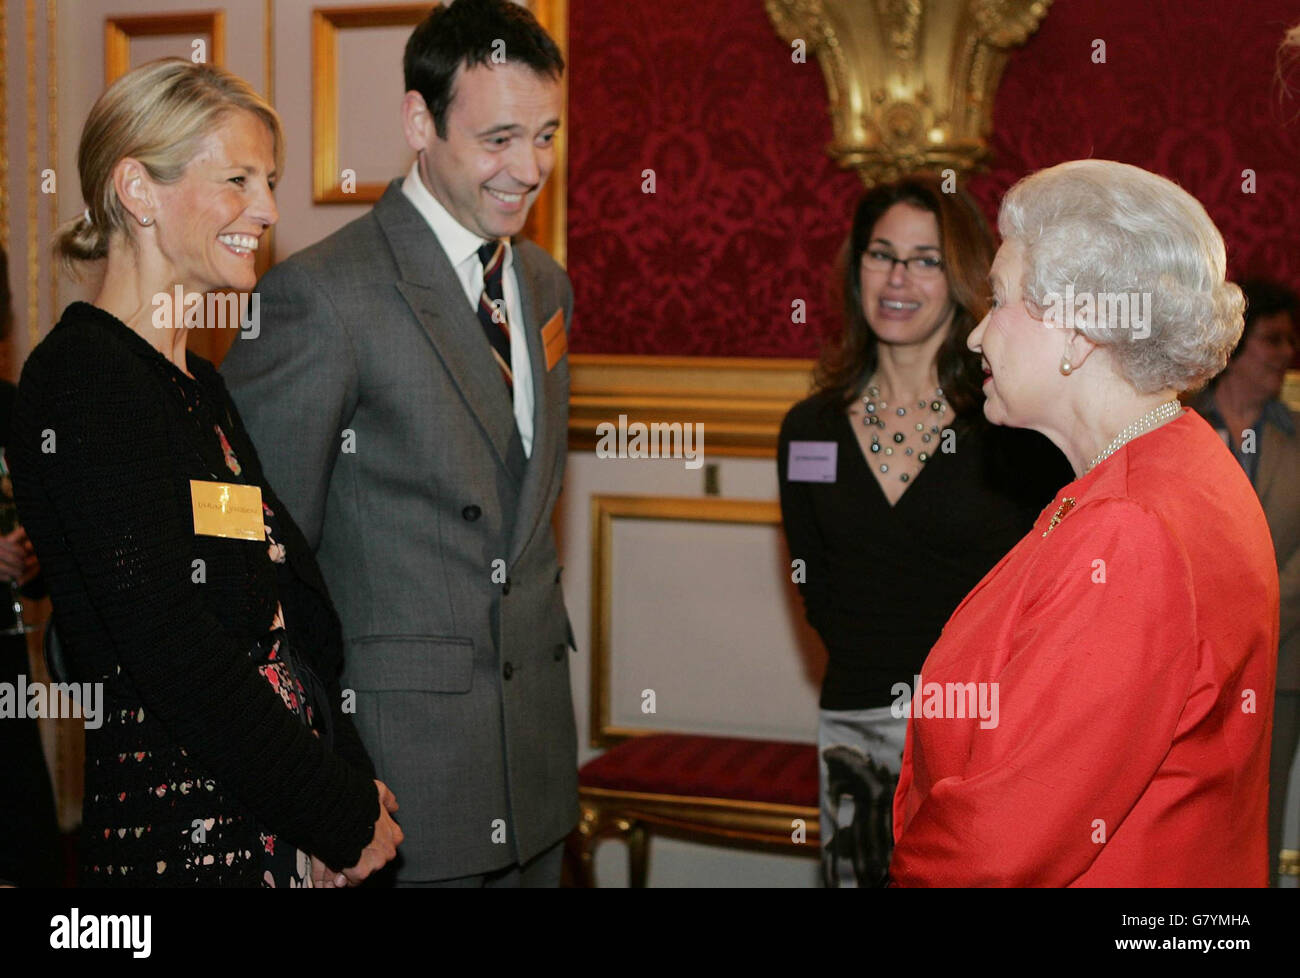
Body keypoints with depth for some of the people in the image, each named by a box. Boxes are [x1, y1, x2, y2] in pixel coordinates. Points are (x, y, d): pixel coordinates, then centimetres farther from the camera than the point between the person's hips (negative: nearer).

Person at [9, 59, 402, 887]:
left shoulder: (199, 383, 13)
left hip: (282, 825, 8)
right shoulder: (82, 379, -14)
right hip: (179, 839, -8)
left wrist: (353, 781, -4)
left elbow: (292, 600, 10)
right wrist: (346, 818, -13)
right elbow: (174, 653, -20)